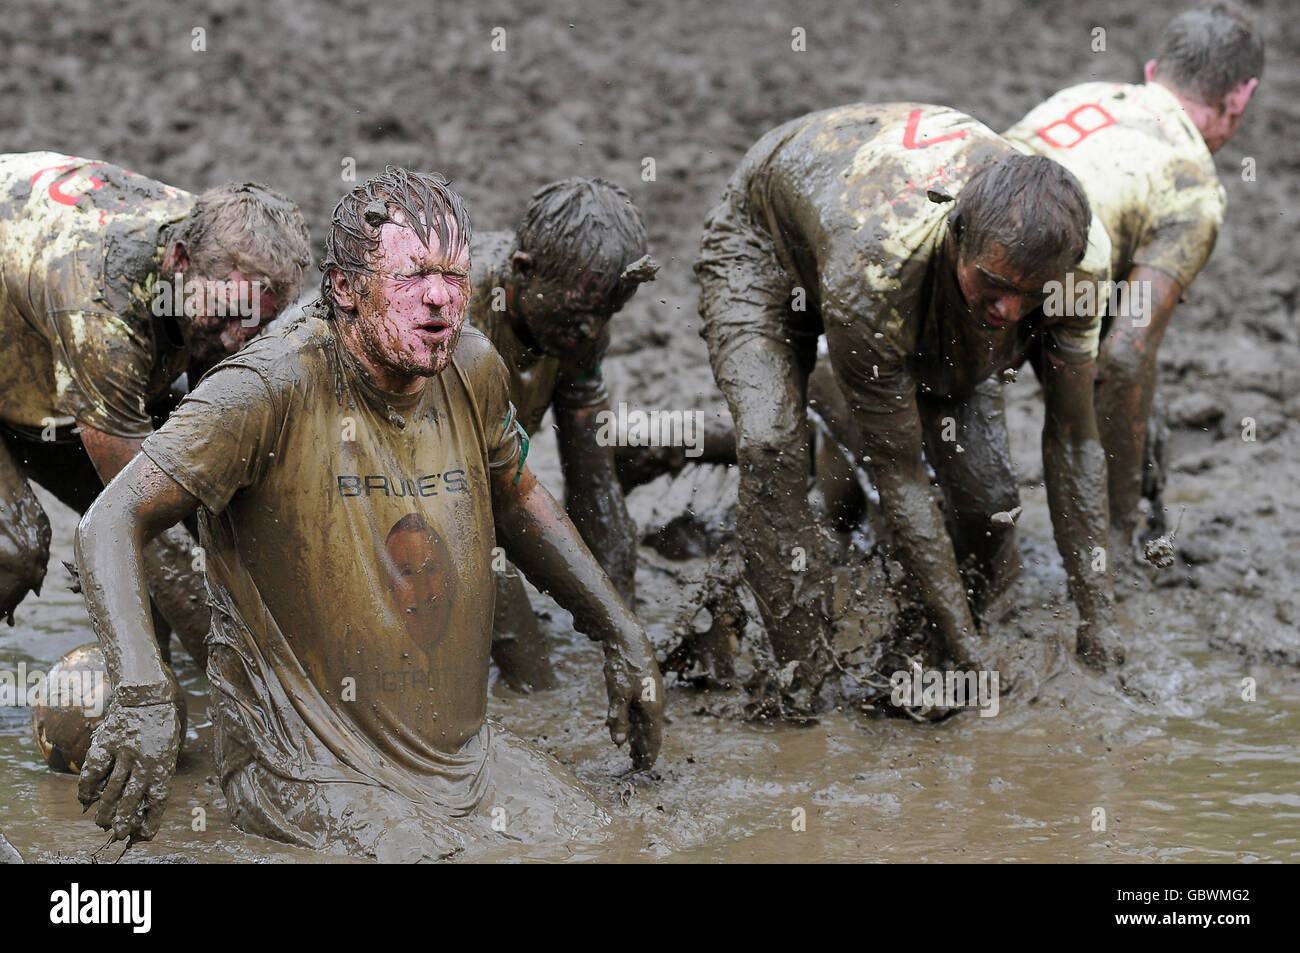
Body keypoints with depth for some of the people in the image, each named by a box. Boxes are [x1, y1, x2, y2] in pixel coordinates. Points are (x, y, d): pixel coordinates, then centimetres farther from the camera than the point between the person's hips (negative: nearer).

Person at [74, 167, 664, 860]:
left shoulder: (472, 369, 2)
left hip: (464, 755, 7)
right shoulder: (272, 389, -18)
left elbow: (517, 501, 23)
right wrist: (141, 699, -36)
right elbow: (110, 526, -22)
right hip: (312, 771, -7)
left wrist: (623, 637, 22)